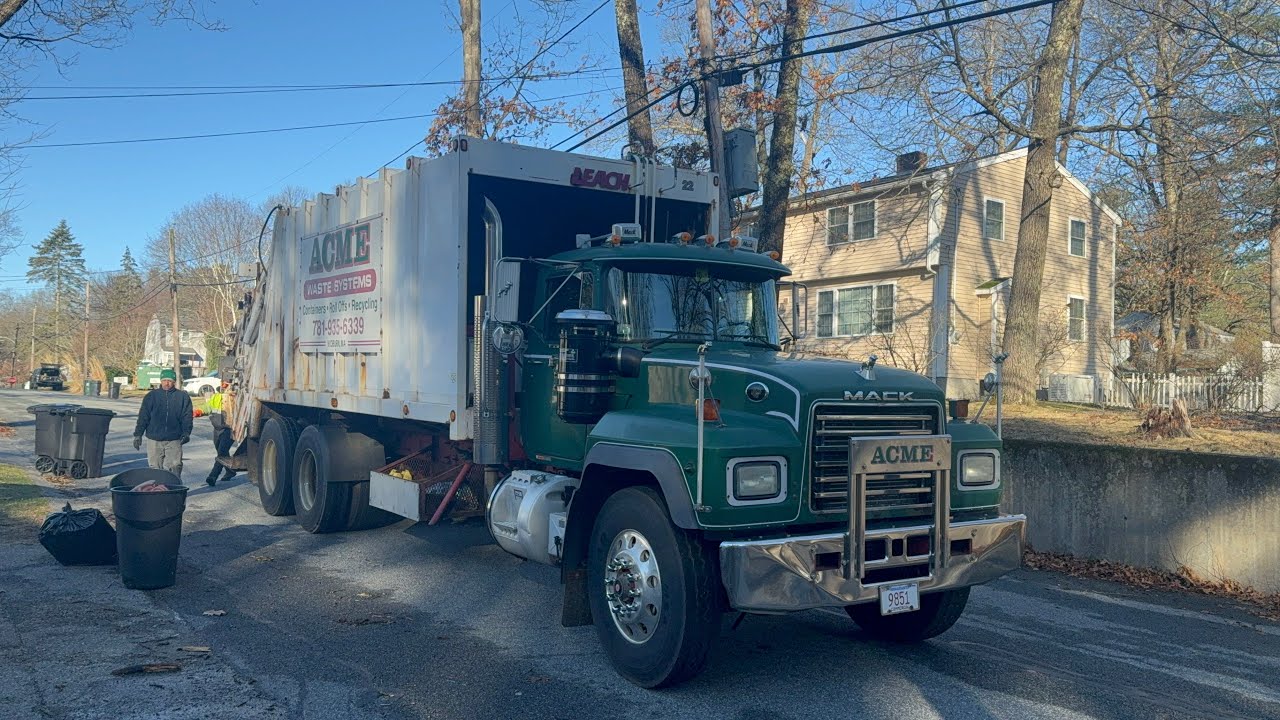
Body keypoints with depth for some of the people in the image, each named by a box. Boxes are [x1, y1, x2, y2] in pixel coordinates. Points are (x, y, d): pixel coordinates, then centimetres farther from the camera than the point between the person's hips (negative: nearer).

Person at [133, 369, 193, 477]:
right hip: (154, 439, 1)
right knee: (155, 468, 5)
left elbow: (187, 417, 4)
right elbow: (143, 417, 7)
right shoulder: (152, 396, 8)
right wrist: (138, 435, 2)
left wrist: (186, 433, -9)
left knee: (174, 468, -6)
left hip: (174, 440, -1)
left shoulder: (182, 397, 6)